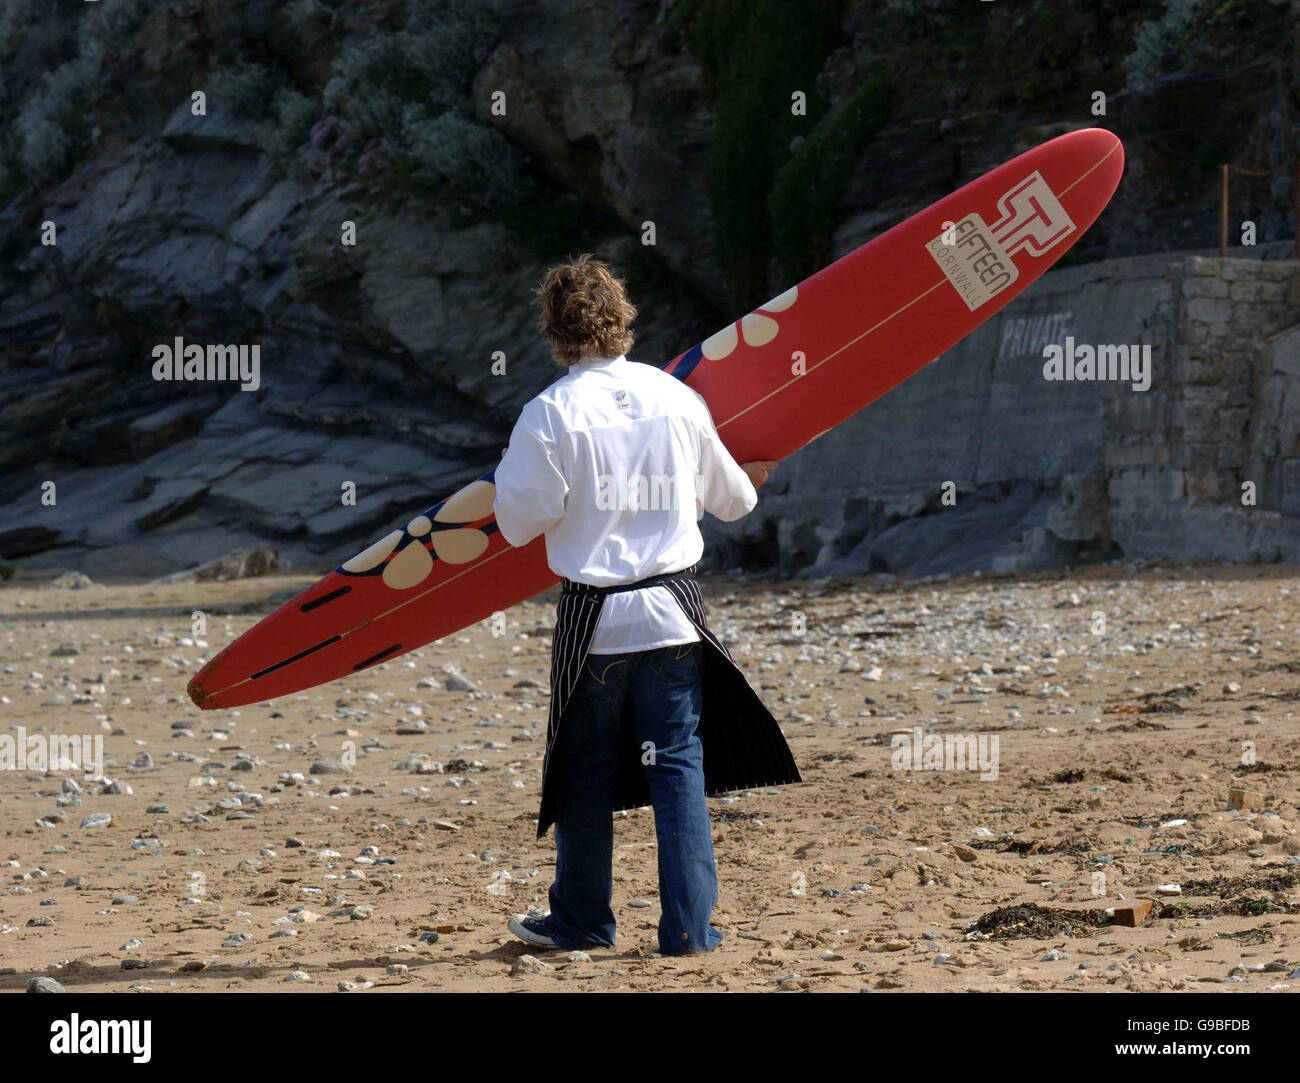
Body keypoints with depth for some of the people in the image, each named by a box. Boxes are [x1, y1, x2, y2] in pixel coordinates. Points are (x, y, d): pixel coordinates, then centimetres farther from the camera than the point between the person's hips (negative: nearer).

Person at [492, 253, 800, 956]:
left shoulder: (548, 415, -9)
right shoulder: (676, 398, 2)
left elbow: (519, 522, -8)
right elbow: (728, 495, 16)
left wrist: (508, 474, 12)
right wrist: (752, 484, 39)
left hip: (594, 617, -2)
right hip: (672, 609, 2)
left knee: (588, 769, 11)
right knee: (679, 764, 4)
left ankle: (582, 920, 21)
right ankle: (690, 925, -1)